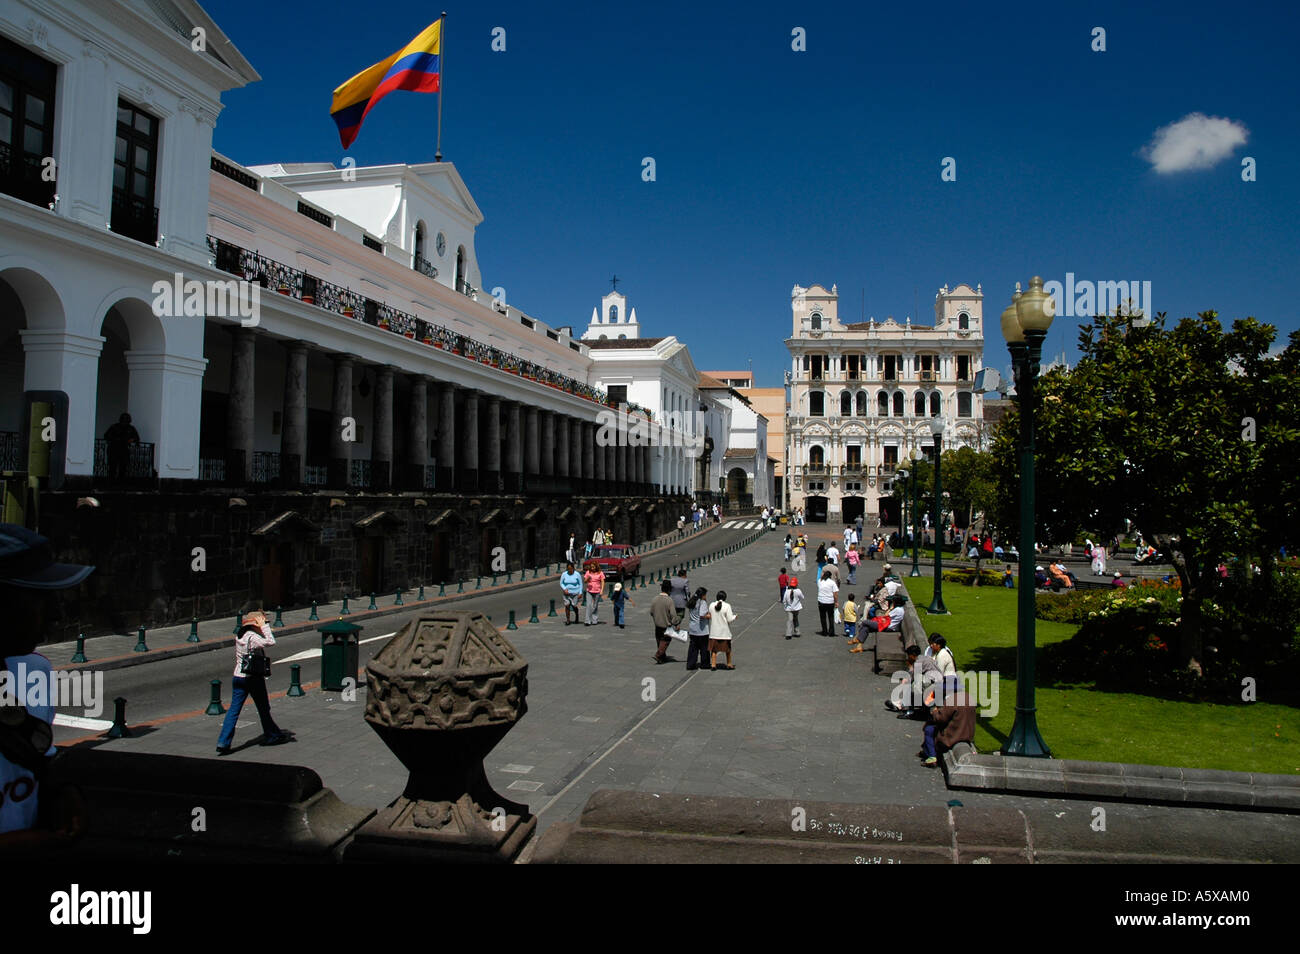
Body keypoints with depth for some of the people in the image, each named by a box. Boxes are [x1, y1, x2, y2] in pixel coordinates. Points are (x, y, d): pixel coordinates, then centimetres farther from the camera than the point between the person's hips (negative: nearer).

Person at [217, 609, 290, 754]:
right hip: (253, 678, -7)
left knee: (234, 709, 4)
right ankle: (272, 735, 25)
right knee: (263, 708, 10)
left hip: (238, 677, 7)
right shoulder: (252, 637, -18)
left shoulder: (240, 635, 8)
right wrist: (264, 627, -18)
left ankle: (223, 742, -3)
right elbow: (270, 642, -31)